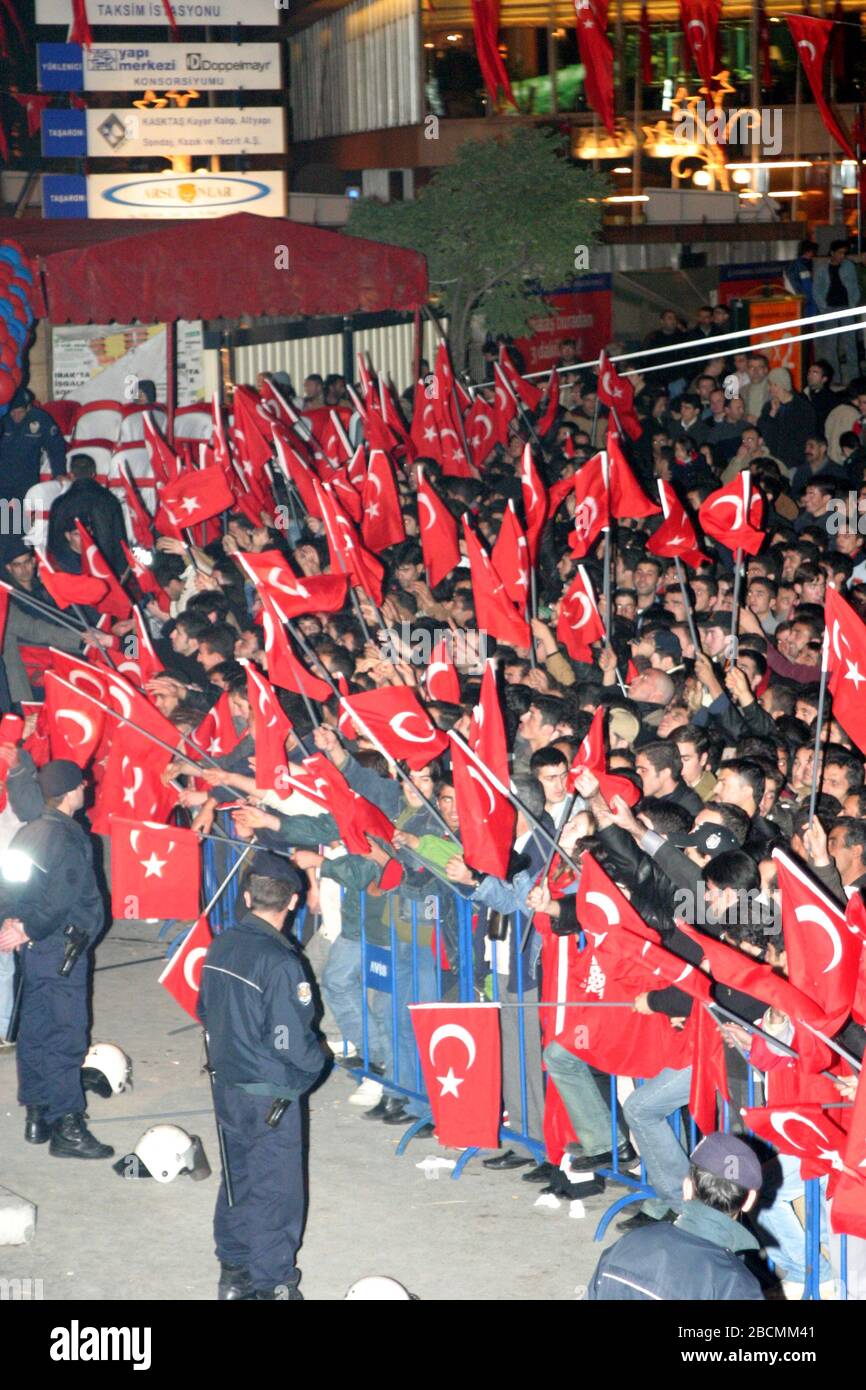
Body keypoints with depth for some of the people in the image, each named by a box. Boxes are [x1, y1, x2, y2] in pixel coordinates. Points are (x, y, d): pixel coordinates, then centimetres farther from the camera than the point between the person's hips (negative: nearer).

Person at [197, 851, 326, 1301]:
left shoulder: (220, 947, -2)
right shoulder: (280, 963, -24)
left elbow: (206, 1012, 11)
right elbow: (291, 1041, -23)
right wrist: (317, 1061, -3)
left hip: (226, 1085, 7)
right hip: (270, 1095, -7)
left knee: (237, 1177, 21)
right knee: (274, 1189, 6)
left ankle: (233, 1273, 32)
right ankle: (272, 1284, 14)